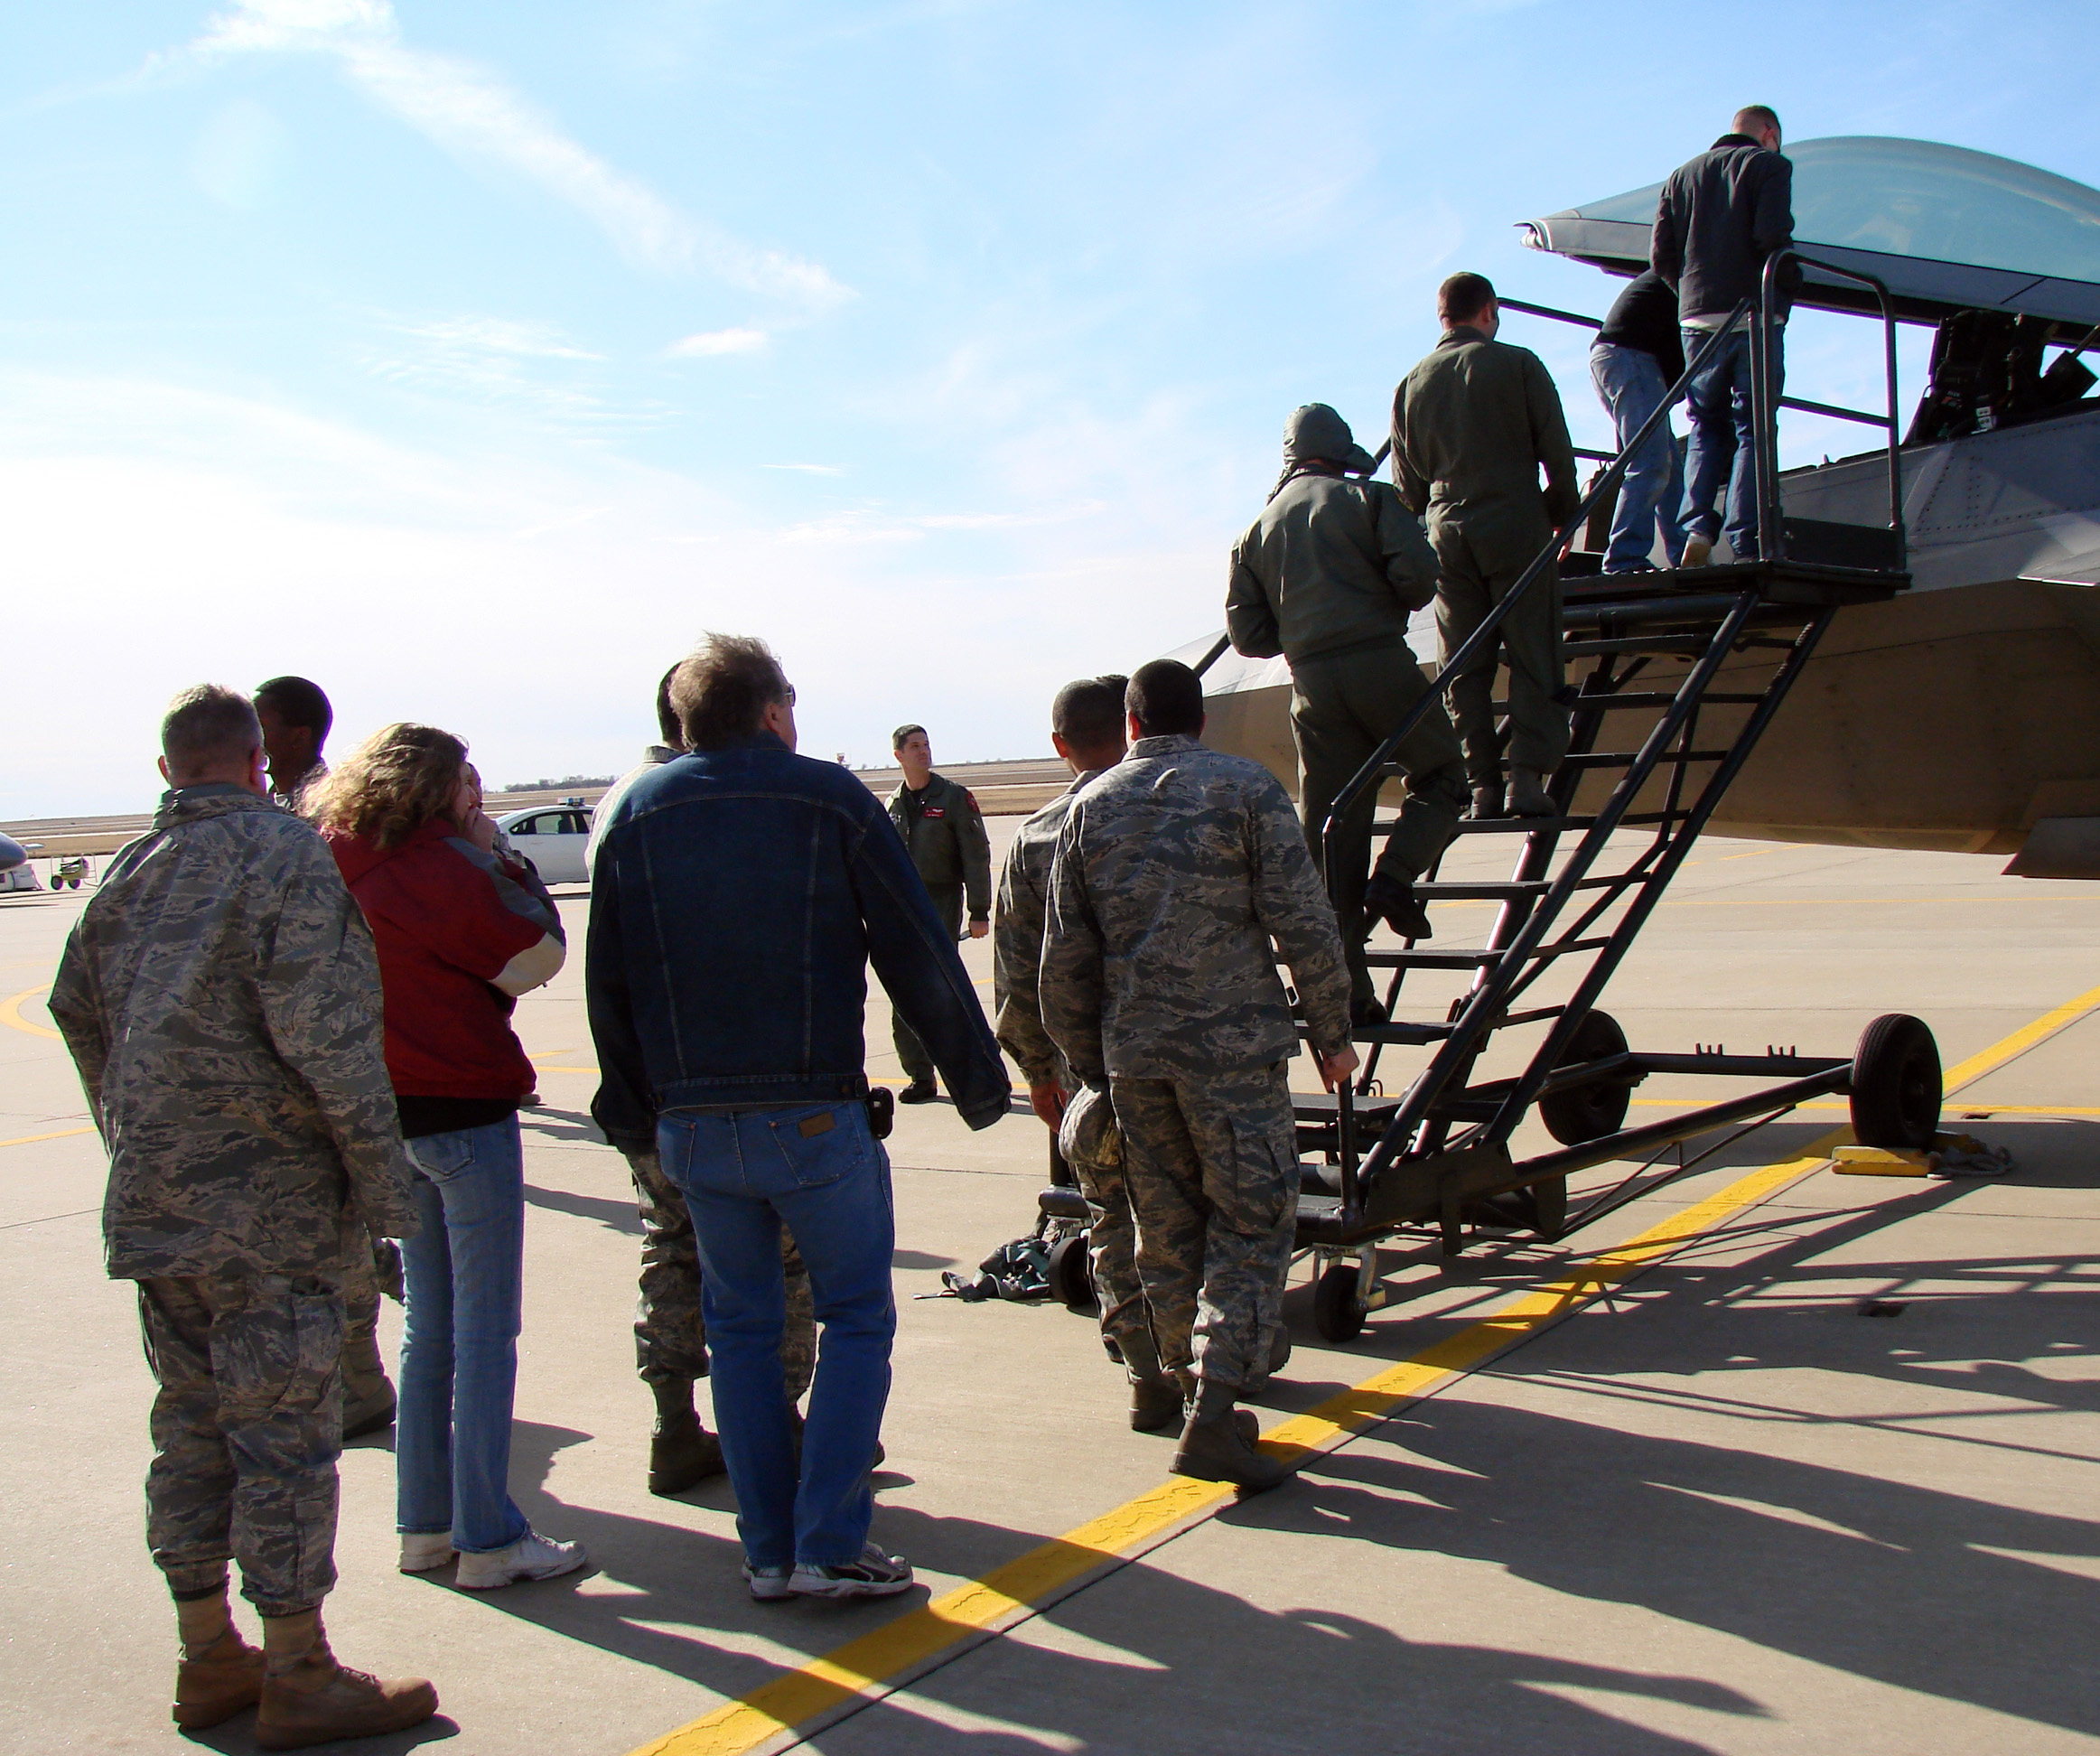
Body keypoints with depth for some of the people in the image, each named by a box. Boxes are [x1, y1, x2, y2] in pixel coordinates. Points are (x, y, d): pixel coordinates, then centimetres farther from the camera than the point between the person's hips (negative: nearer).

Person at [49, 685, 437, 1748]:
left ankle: (208, 1659, 25)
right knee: (285, 1429, 0)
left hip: (153, 1201, 8)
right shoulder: (281, 853, -11)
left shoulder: (128, 869, 11)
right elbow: (327, 1034, -19)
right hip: (267, 1201, -7)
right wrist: (380, 1178, -13)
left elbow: (76, 1010, 20)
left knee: (193, 1422, 15)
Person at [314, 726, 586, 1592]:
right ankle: (488, 1538, 4)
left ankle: (425, 1522, 23)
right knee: (486, 1333, -1)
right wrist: (503, 860, -4)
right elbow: (537, 956, -11)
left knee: (430, 1326, 17)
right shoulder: (440, 864, -15)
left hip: (395, 1116, 8)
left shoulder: (344, 866, 8)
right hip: (464, 1109, -8)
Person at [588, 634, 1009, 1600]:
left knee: (740, 1327, 14)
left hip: (693, 1123, 4)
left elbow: (607, 980, 10)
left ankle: (767, 1549, 17)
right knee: (857, 1318, 7)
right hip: (814, 1115, -4)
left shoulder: (637, 814, 8)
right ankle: (830, 1545, 3)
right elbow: (918, 954, -4)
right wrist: (977, 1077, 4)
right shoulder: (831, 798, -3)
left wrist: (632, 1111, 18)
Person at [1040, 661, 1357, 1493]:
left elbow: (1065, 957, 10)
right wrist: (1331, 1034, 2)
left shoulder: (1090, 807, 10)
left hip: (1132, 1052, 4)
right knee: (1252, 1224, 0)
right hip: (1235, 1045, -4)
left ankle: (1187, 1384, 21)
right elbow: (1304, 925, -7)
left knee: (1166, 1230, 14)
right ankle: (1213, 1413, -9)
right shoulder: (1246, 787, 0)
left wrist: (1085, 1063, 19)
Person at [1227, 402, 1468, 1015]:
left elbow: (1247, 633, 12)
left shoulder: (1257, 530, 17)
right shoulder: (1368, 498, 5)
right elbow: (1417, 572, -9)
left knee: (1329, 834, 4)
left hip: (1311, 682, 4)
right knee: (1443, 778, 14)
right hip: (1381, 664, -4)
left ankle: (1346, 988, 3)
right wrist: (1399, 603, 12)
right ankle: (1394, 878, -9)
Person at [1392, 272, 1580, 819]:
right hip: (1516, 527, -3)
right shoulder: (1518, 365, 0)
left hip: (1447, 534, 4)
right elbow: (1557, 452, -1)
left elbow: (1407, 485, 13)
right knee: (1533, 659, -1)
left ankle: (1482, 786, 1)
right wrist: (1561, 511, 14)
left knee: (1465, 668, 5)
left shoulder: (1412, 384, 11)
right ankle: (1527, 777, -11)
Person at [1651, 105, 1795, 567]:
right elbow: (1772, 237, -12)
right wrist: (1786, 290, 2)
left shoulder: (1682, 175, 18)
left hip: (1697, 320, 4)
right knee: (1751, 429, -2)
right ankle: (1746, 546, -10)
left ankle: (1697, 528, -5)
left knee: (1707, 426, 13)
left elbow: (1661, 254, 9)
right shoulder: (1768, 164, 3)